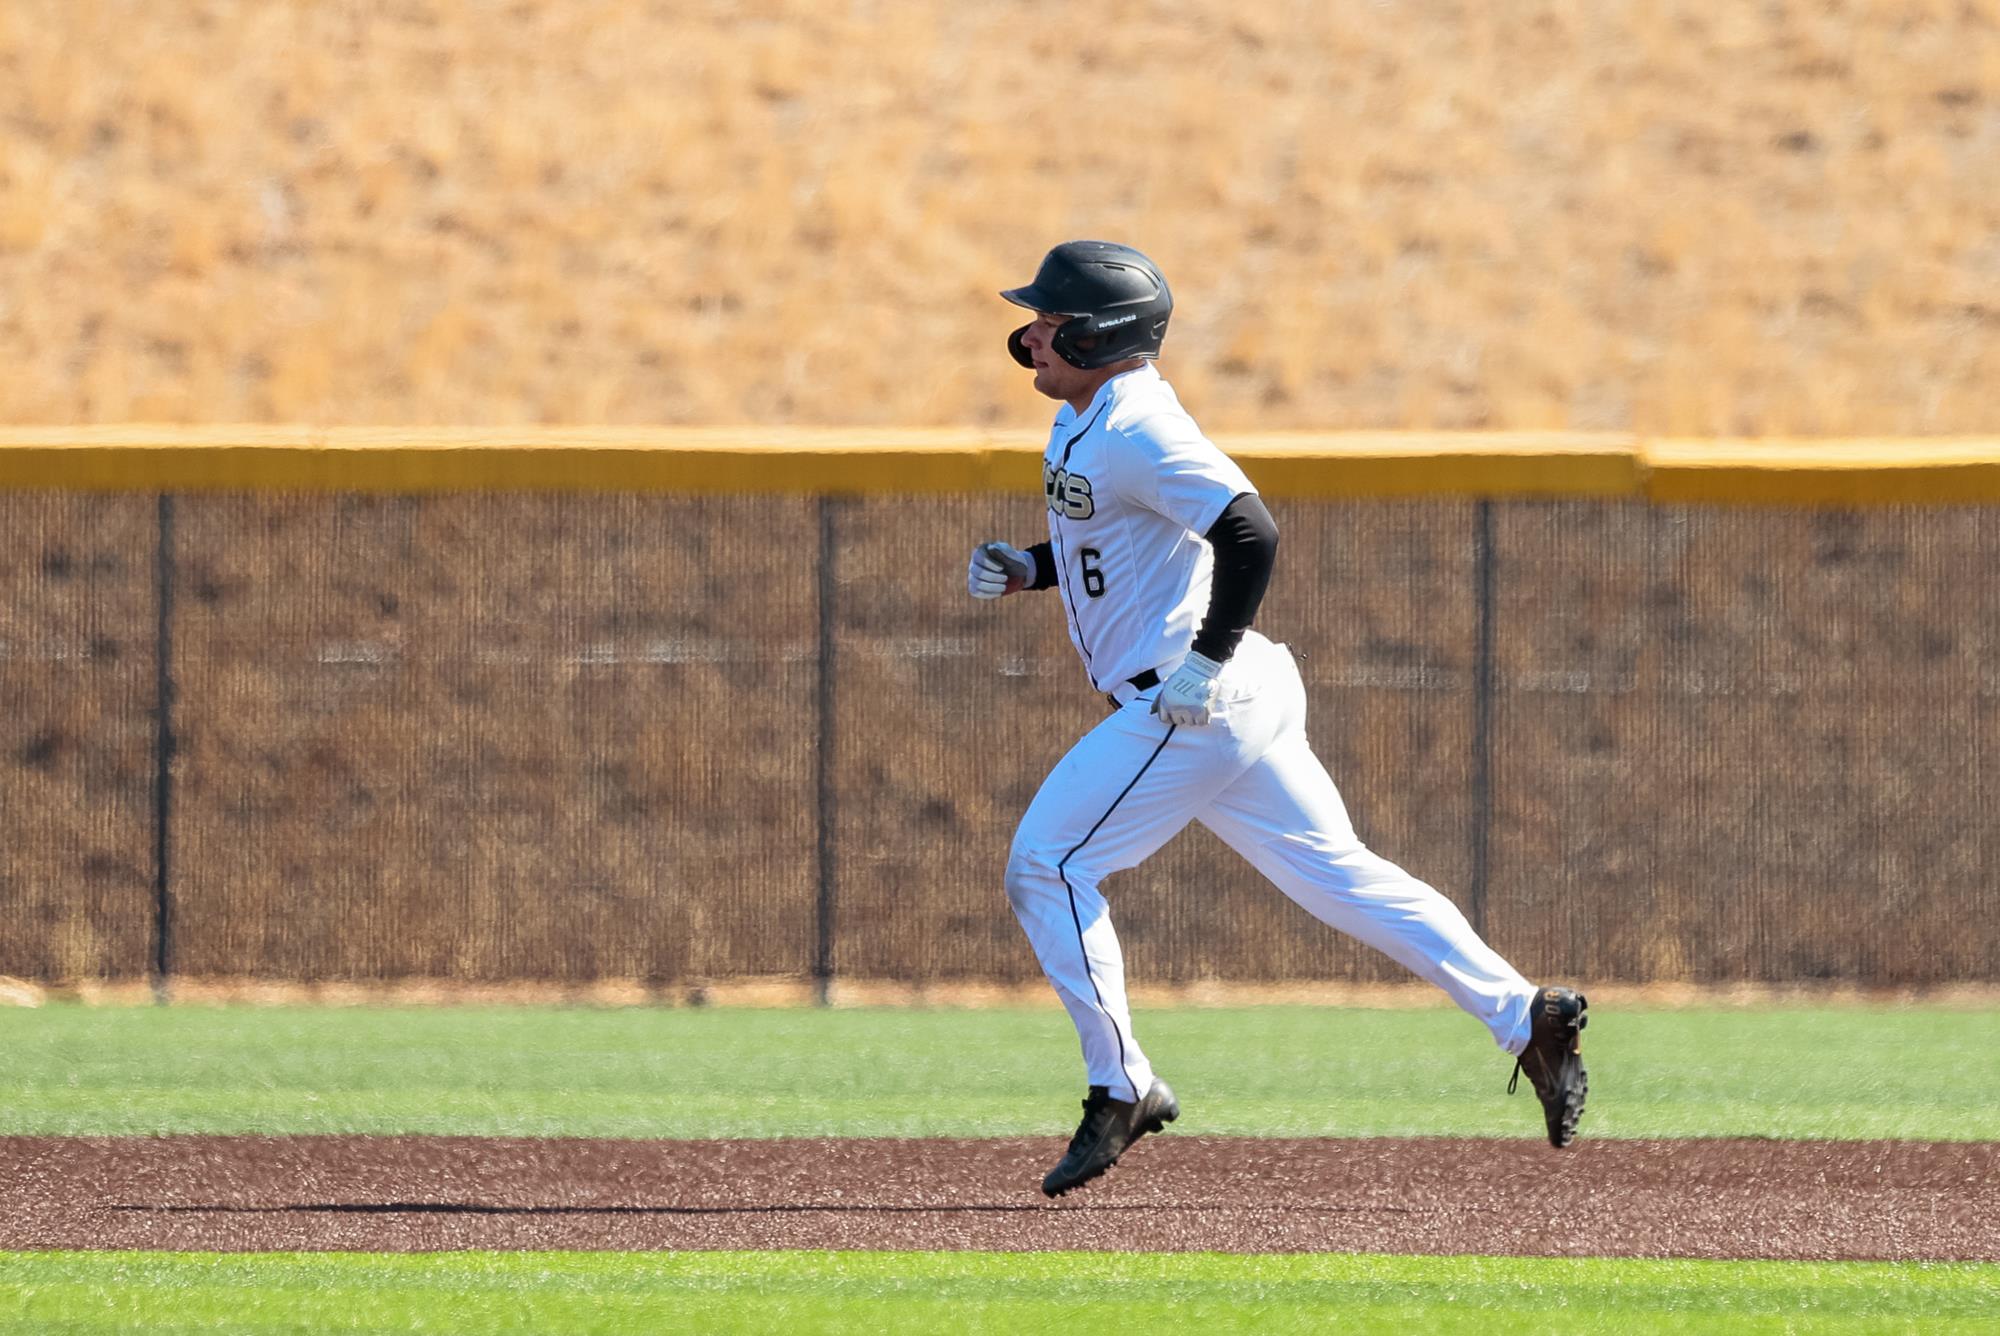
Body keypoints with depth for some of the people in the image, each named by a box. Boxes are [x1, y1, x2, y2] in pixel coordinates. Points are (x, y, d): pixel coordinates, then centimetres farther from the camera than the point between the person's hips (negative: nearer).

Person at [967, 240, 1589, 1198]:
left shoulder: (1135, 430, -18)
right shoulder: (1082, 421, 14)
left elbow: (1249, 534, -26)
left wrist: (1206, 657, -23)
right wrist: (1027, 570, 12)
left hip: (1190, 709, -10)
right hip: (1231, 709, 10)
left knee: (1047, 867, -6)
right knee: (1338, 876, 10)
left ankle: (1121, 1089, -2)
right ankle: (1525, 1017, 7)